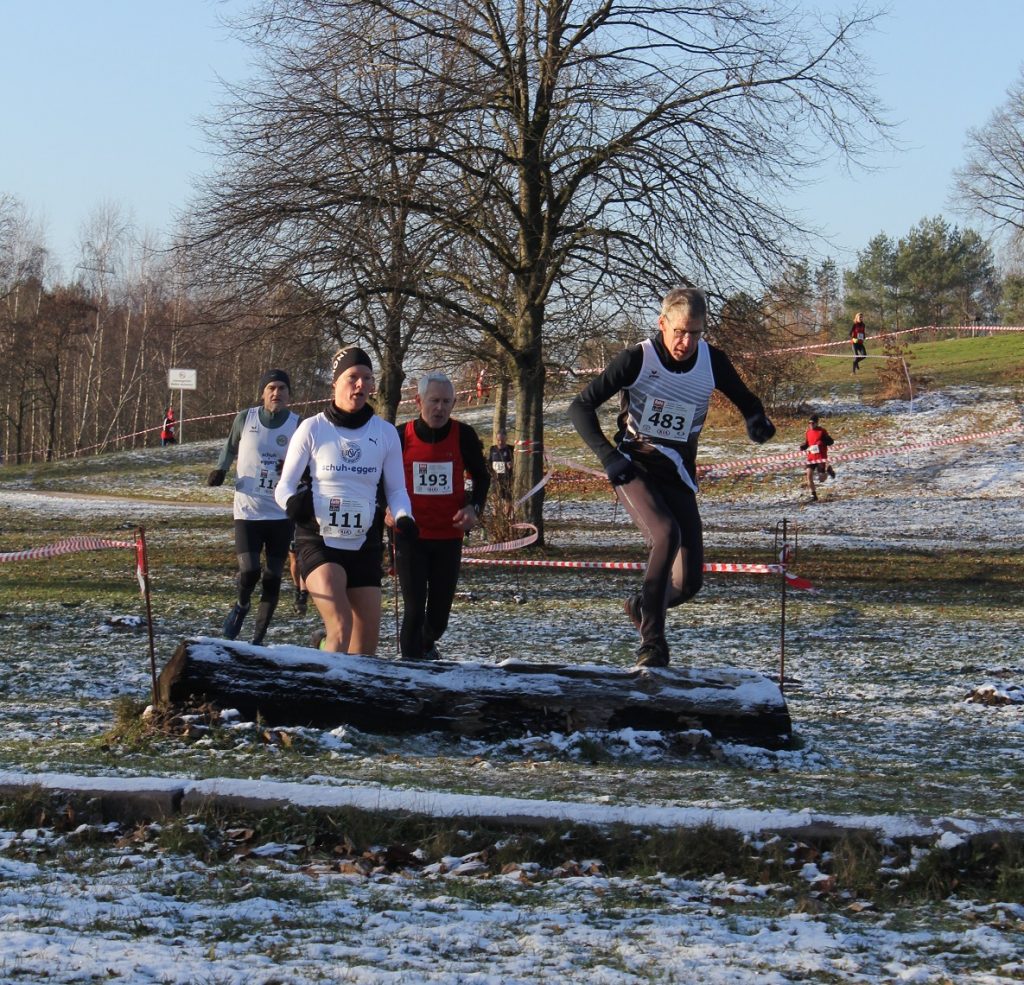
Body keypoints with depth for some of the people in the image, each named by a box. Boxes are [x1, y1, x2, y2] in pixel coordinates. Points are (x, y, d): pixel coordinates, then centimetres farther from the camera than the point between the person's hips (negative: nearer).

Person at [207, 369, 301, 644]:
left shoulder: (298, 425, -3)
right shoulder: (245, 419, -3)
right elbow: (230, 447, 17)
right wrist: (220, 470, 3)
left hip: (282, 515, 1)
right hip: (248, 511, -1)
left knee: (273, 578, 4)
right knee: (249, 572, -14)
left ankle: (258, 638, 18)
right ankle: (242, 605, 20)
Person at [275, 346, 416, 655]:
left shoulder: (385, 433, 5)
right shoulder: (312, 429, -3)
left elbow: (396, 490, 12)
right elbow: (284, 485, 0)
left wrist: (403, 518, -10)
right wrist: (292, 501, -24)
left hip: (364, 545, 4)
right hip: (318, 541, -4)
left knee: (367, 643, 3)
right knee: (341, 627, -25)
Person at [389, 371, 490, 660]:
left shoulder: (463, 436, -3)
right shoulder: (401, 437, -4)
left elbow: (481, 476, 13)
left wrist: (474, 507, -4)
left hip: (449, 536, 2)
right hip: (410, 536, -2)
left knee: (441, 609, 11)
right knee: (415, 608, -9)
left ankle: (426, 644, 41)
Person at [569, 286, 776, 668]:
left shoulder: (713, 362, -4)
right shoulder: (636, 359, -14)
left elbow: (745, 401, 12)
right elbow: (581, 407, -11)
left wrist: (757, 422, -13)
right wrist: (608, 456, -24)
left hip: (677, 478, 4)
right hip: (633, 469, -4)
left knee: (689, 582, -3)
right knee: (667, 534, -32)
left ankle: (641, 606, 32)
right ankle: (651, 646, -26)